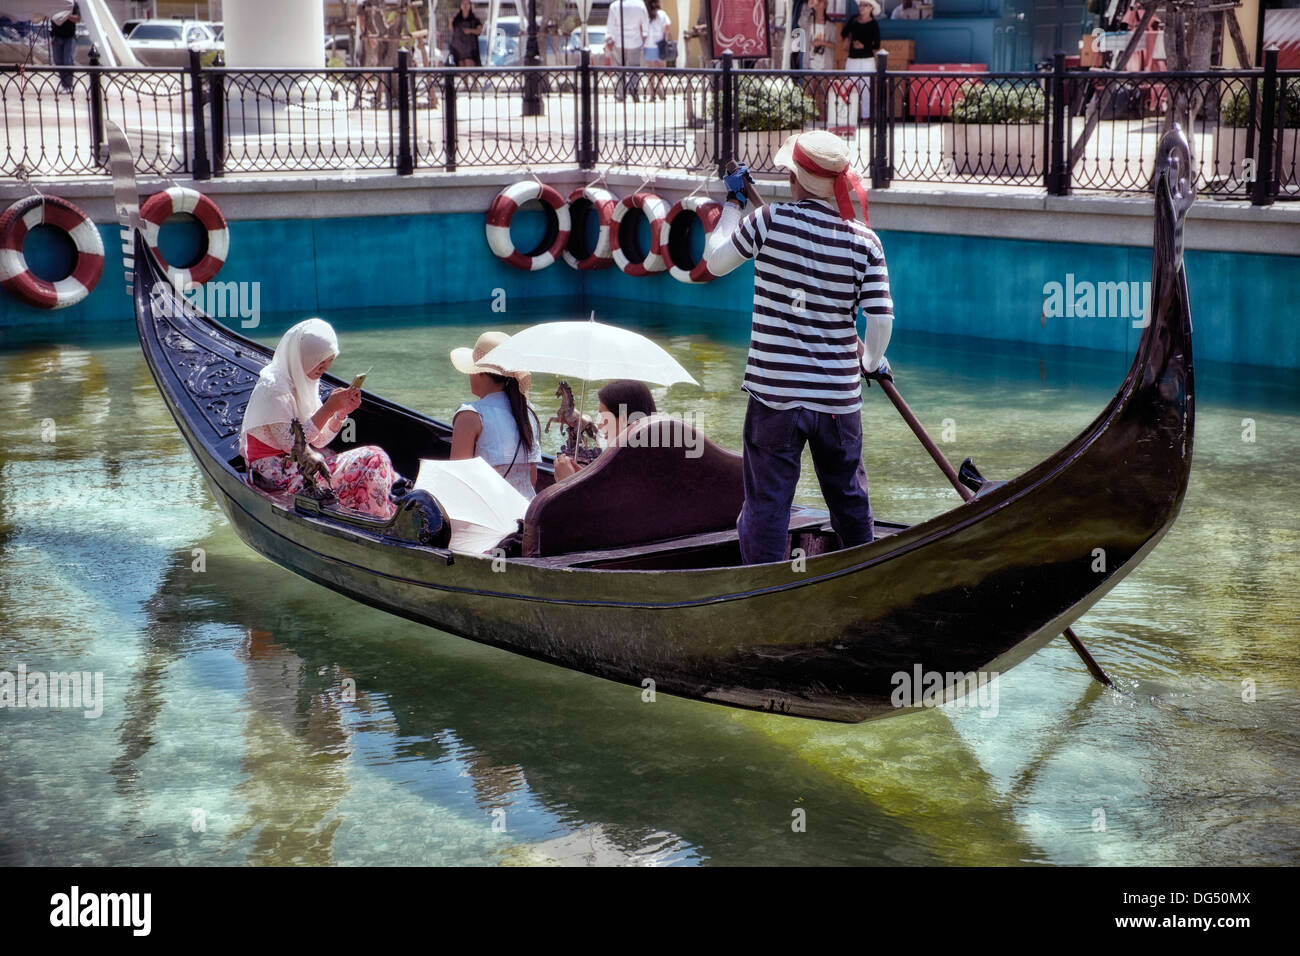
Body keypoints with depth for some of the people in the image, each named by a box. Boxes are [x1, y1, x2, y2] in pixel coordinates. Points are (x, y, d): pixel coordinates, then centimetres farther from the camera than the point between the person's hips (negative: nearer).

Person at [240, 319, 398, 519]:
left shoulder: (304, 383, 12)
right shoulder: (274, 388, -17)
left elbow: (318, 440, 10)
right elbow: (291, 444, -23)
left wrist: (342, 412, -6)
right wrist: (328, 409, -23)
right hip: (278, 472, -9)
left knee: (373, 458, -8)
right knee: (371, 461, -20)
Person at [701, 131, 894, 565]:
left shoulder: (771, 219, -9)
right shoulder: (864, 241, -4)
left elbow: (716, 262, 4)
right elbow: (881, 319, -5)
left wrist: (732, 204, 18)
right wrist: (872, 362, 15)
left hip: (774, 392, -2)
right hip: (839, 394, 2)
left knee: (767, 500, 4)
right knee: (848, 495, 20)